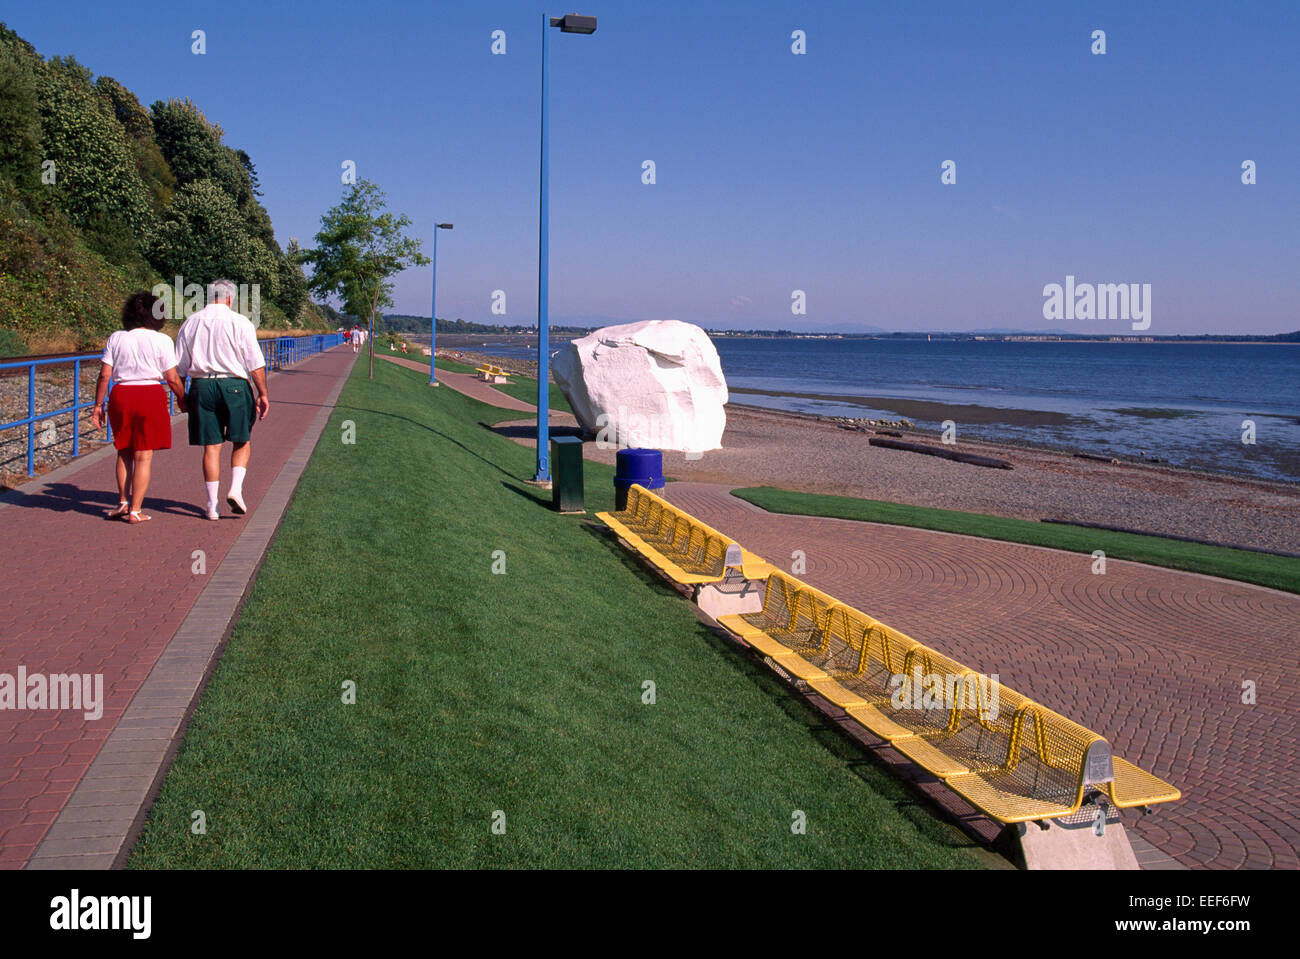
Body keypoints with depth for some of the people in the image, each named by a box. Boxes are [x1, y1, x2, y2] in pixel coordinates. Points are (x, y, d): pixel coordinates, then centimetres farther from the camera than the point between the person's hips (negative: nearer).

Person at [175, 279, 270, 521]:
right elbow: (255, 364, -6)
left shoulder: (190, 324, 10)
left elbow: (180, 367, 11)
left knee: (211, 446, 7)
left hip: (201, 386, 3)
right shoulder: (239, 322, -3)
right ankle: (236, 488, -5)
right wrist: (263, 395, -2)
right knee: (242, 442, 13)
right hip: (234, 385, -3)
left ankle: (212, 505, 8)